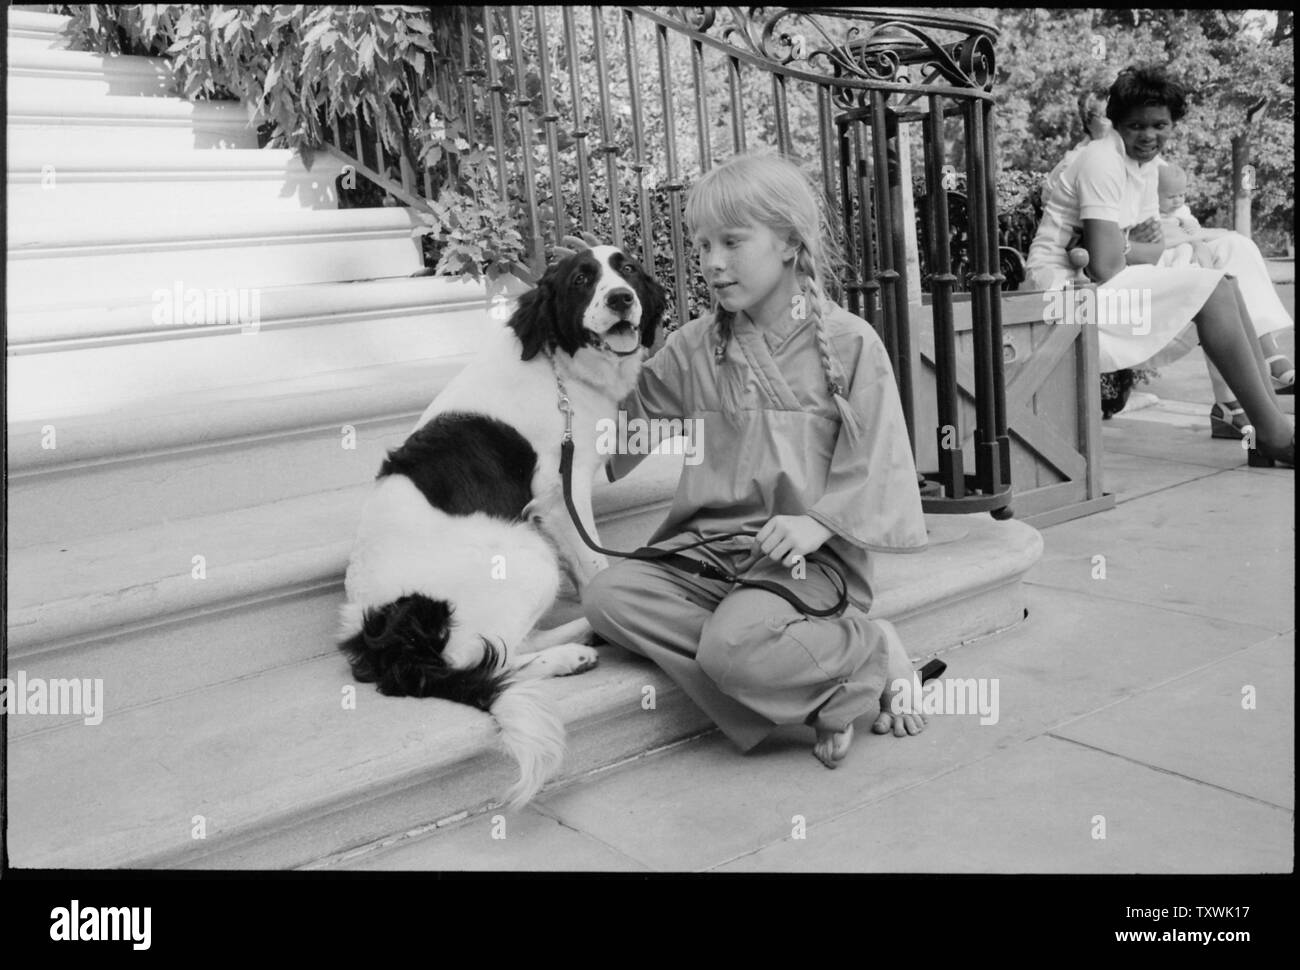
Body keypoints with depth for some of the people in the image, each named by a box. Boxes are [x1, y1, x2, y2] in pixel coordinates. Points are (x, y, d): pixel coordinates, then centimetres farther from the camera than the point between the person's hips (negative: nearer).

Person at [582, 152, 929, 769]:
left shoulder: (850, 343, -1)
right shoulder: (693, 348, 12)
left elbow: (873, 461, -5)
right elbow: (626, 421, 20)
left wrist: (818, 522, -17)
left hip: (808, 556, -6)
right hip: (707, 543, 6)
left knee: (734, 645, -33)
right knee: (609, 596, -20)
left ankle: (869, 653, -3)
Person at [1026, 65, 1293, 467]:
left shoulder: (1144, 163, 14)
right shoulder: (1102, 161, -15)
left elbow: (1155, 249, 12)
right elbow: (1104, 265, -22)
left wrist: (1127, 247, -11)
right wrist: (1140, 249, -1)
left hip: (1100, 289, 9)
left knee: (1223, 285, -1)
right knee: (1211, 289, -16)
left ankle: (1270, 421, -5)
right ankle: (1275, 434, -13)